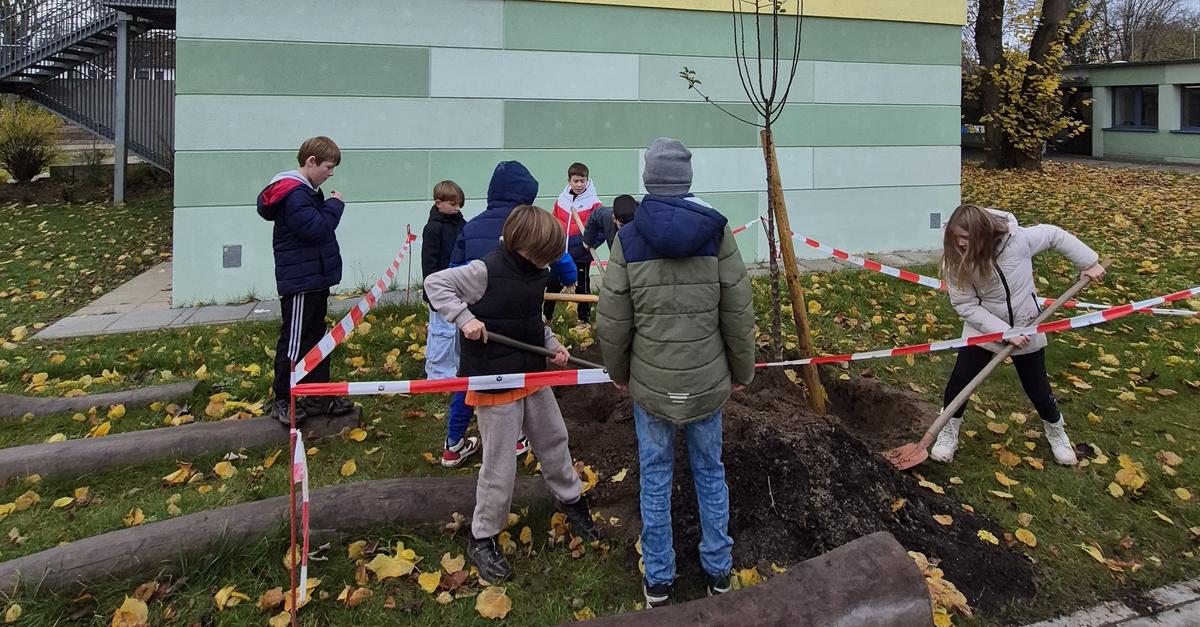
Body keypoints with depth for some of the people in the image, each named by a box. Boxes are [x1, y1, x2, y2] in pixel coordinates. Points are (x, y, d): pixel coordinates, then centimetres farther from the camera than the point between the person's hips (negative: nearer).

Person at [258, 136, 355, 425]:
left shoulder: (308, 191, 15)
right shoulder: (293, 194, -18)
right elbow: (315, 228, -25)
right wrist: (335, 205, -14)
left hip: (315, 279, 11)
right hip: (300, 282, -11)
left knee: (316, 337, 15)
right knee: (294, 342, -1)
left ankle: (319, 396, 24)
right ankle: (282, 401, 11)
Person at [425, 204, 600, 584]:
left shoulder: (536, 272, 2)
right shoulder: (486, 271, -21)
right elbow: (435, 283, -14)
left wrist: (552, 344, 2)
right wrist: (464, 317, -25)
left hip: (533, 375, 7)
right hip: (495, 381, -7)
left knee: (554, 440, 22)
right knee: (500, 465, 2)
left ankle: (571, 500, 46)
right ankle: (483, 538, 20)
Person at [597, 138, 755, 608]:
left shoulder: (628, 238, -8)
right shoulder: (716, 231, -7)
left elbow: (612, 321, -5)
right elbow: (738, 312, -4)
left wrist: (618, 372, 12)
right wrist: (742, 370, 10)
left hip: (650, 382, -1)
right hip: (708, 380, 1)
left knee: (655, 476, 13)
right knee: (709, 472, 17)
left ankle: (658, 581, 24)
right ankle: (718, 571, 31)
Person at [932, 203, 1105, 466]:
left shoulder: (1018, 239, -26)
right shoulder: (956, 261, -24)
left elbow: (1055, 235, -7)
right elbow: (965, 306, -21)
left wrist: (1089, 262, -3)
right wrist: (1004, 332, -25)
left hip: (1026, 327, 0)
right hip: (983, 329, 0)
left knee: (1038, 388, 12)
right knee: (958, 382, -4)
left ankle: (1056, 432, 41)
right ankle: (948, 433, 22)